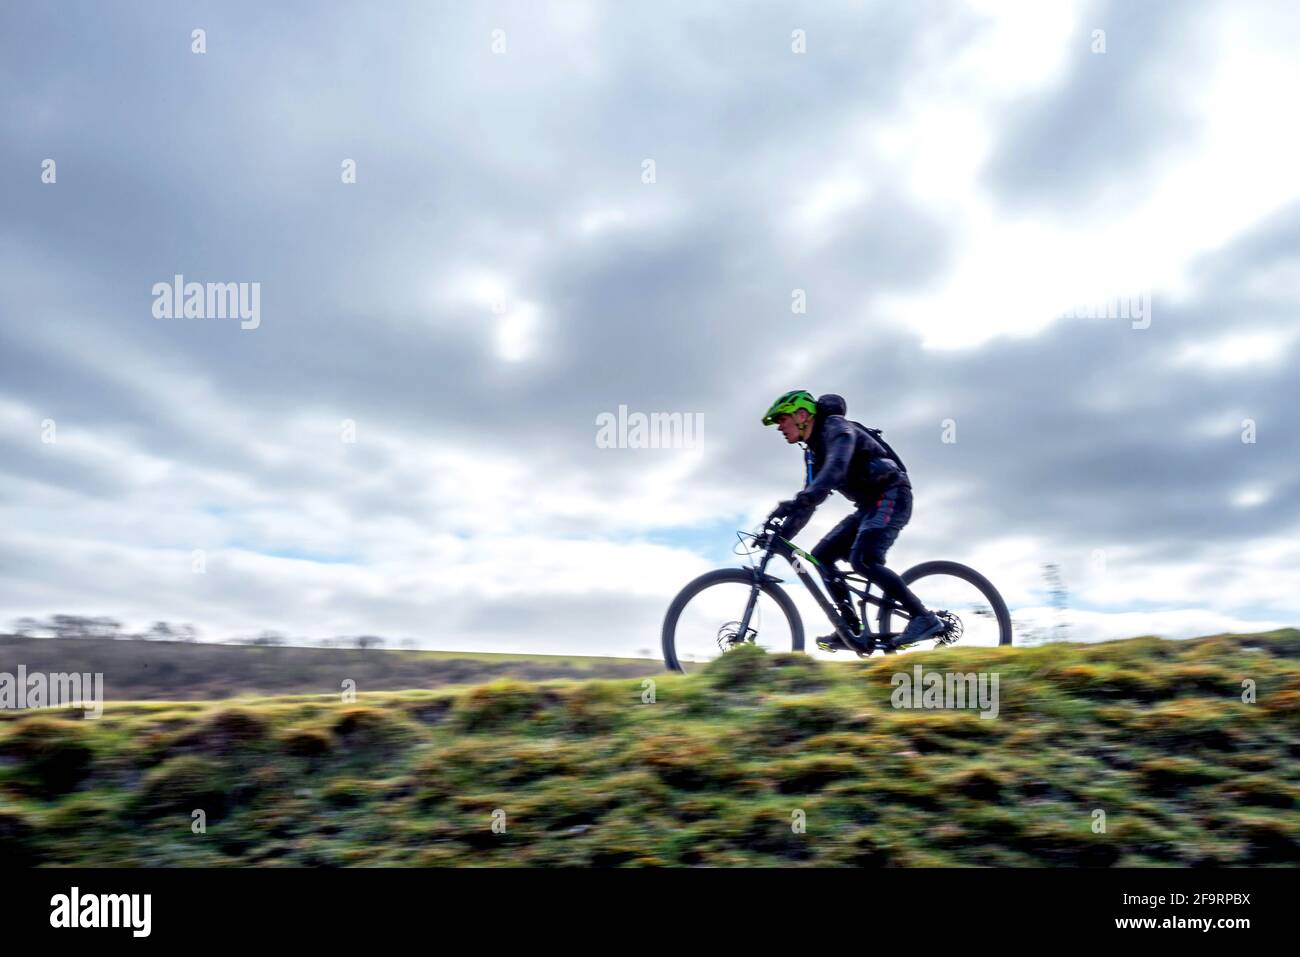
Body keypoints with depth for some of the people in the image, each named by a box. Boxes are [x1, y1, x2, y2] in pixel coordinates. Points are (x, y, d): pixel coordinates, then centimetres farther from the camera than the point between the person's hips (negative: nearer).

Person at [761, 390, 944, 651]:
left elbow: (836, 467, -32)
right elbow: (809, 501, 17)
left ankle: (925, 617, -20)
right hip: (870, 505, 10)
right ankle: (852, 629, -1)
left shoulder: (835, 426, -11)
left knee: (862, 558, -27)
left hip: (891, 494, -9)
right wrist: (780, 537, 7)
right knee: (821, 556, 0)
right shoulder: (812, 452, 17)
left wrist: (798, 501, -45)